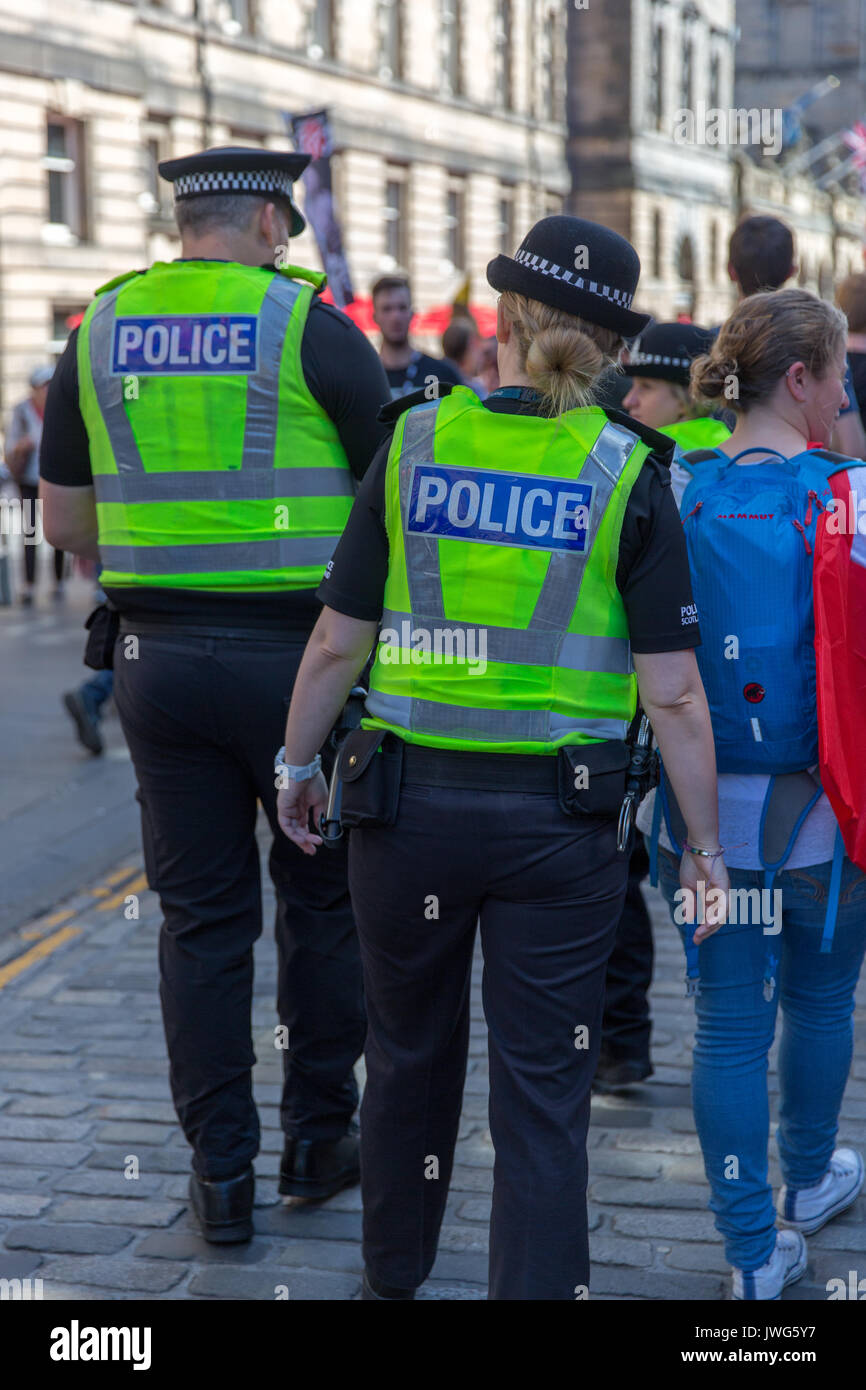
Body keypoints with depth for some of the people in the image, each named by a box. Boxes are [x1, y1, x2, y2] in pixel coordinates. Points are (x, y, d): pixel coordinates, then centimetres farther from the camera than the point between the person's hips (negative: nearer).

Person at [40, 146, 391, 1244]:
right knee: (322, 900, 14)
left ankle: (220, 1174, 13)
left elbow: (64, 519, 13)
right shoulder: (311, 329, -6)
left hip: (158, 654, 3)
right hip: (299, 651, -3)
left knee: (201, 918, 10)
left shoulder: (98, 332, 6)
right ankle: (317, 1140, 23)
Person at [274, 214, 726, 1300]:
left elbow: (337, 644, 0)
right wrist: (704, 844, 2)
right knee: (542, 1093, 7)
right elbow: (674, 692, -8)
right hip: (559, 821, -2)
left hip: (411, 802, 2)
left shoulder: (414, 444, -3)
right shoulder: (627, 474, -6)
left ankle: (392, 1277, 41)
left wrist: (296, 765, 15)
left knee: (410, 1057, 21)